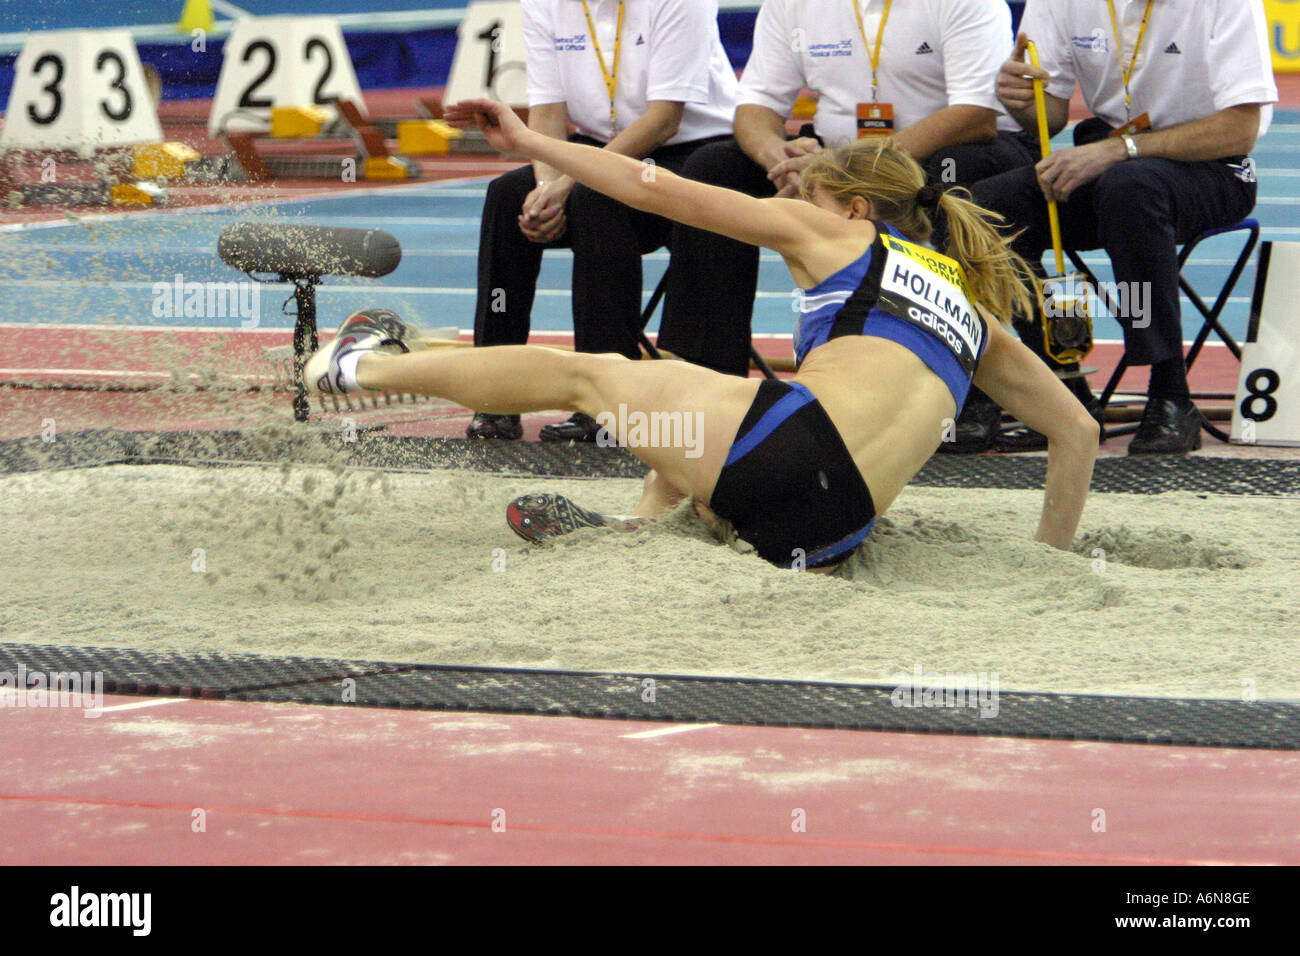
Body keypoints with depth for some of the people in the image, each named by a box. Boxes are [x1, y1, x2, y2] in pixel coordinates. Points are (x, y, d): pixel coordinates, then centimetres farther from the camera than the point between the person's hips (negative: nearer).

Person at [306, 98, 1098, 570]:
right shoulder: (973, 314, 30)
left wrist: (530, 142, 23)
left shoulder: (839, 234, 18)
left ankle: (371, 366, 30)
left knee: (581, 373, 19)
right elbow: (1077, 430, 29)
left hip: (790, 440, -5)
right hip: (833, 534, 5)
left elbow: (662, 192, 16)